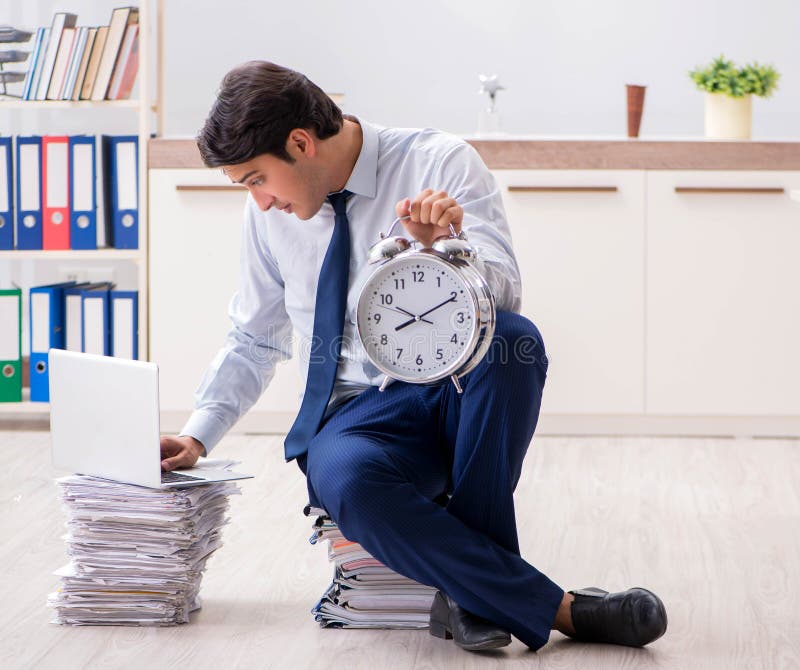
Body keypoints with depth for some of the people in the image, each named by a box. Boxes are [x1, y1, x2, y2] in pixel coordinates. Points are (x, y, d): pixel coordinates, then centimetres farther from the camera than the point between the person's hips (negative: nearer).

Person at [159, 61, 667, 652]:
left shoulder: (440, 162, -7)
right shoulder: (268, 214, 7)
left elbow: (503, 295, -16)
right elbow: (254, 343, 19)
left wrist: (443, 247, -36)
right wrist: (197, 436, 7)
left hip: (459, 390, -2)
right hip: (354, 415, 2)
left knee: (512, 337, -38)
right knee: (347, 481, -36)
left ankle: (475, 595, -28)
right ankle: (560, 610, -30)